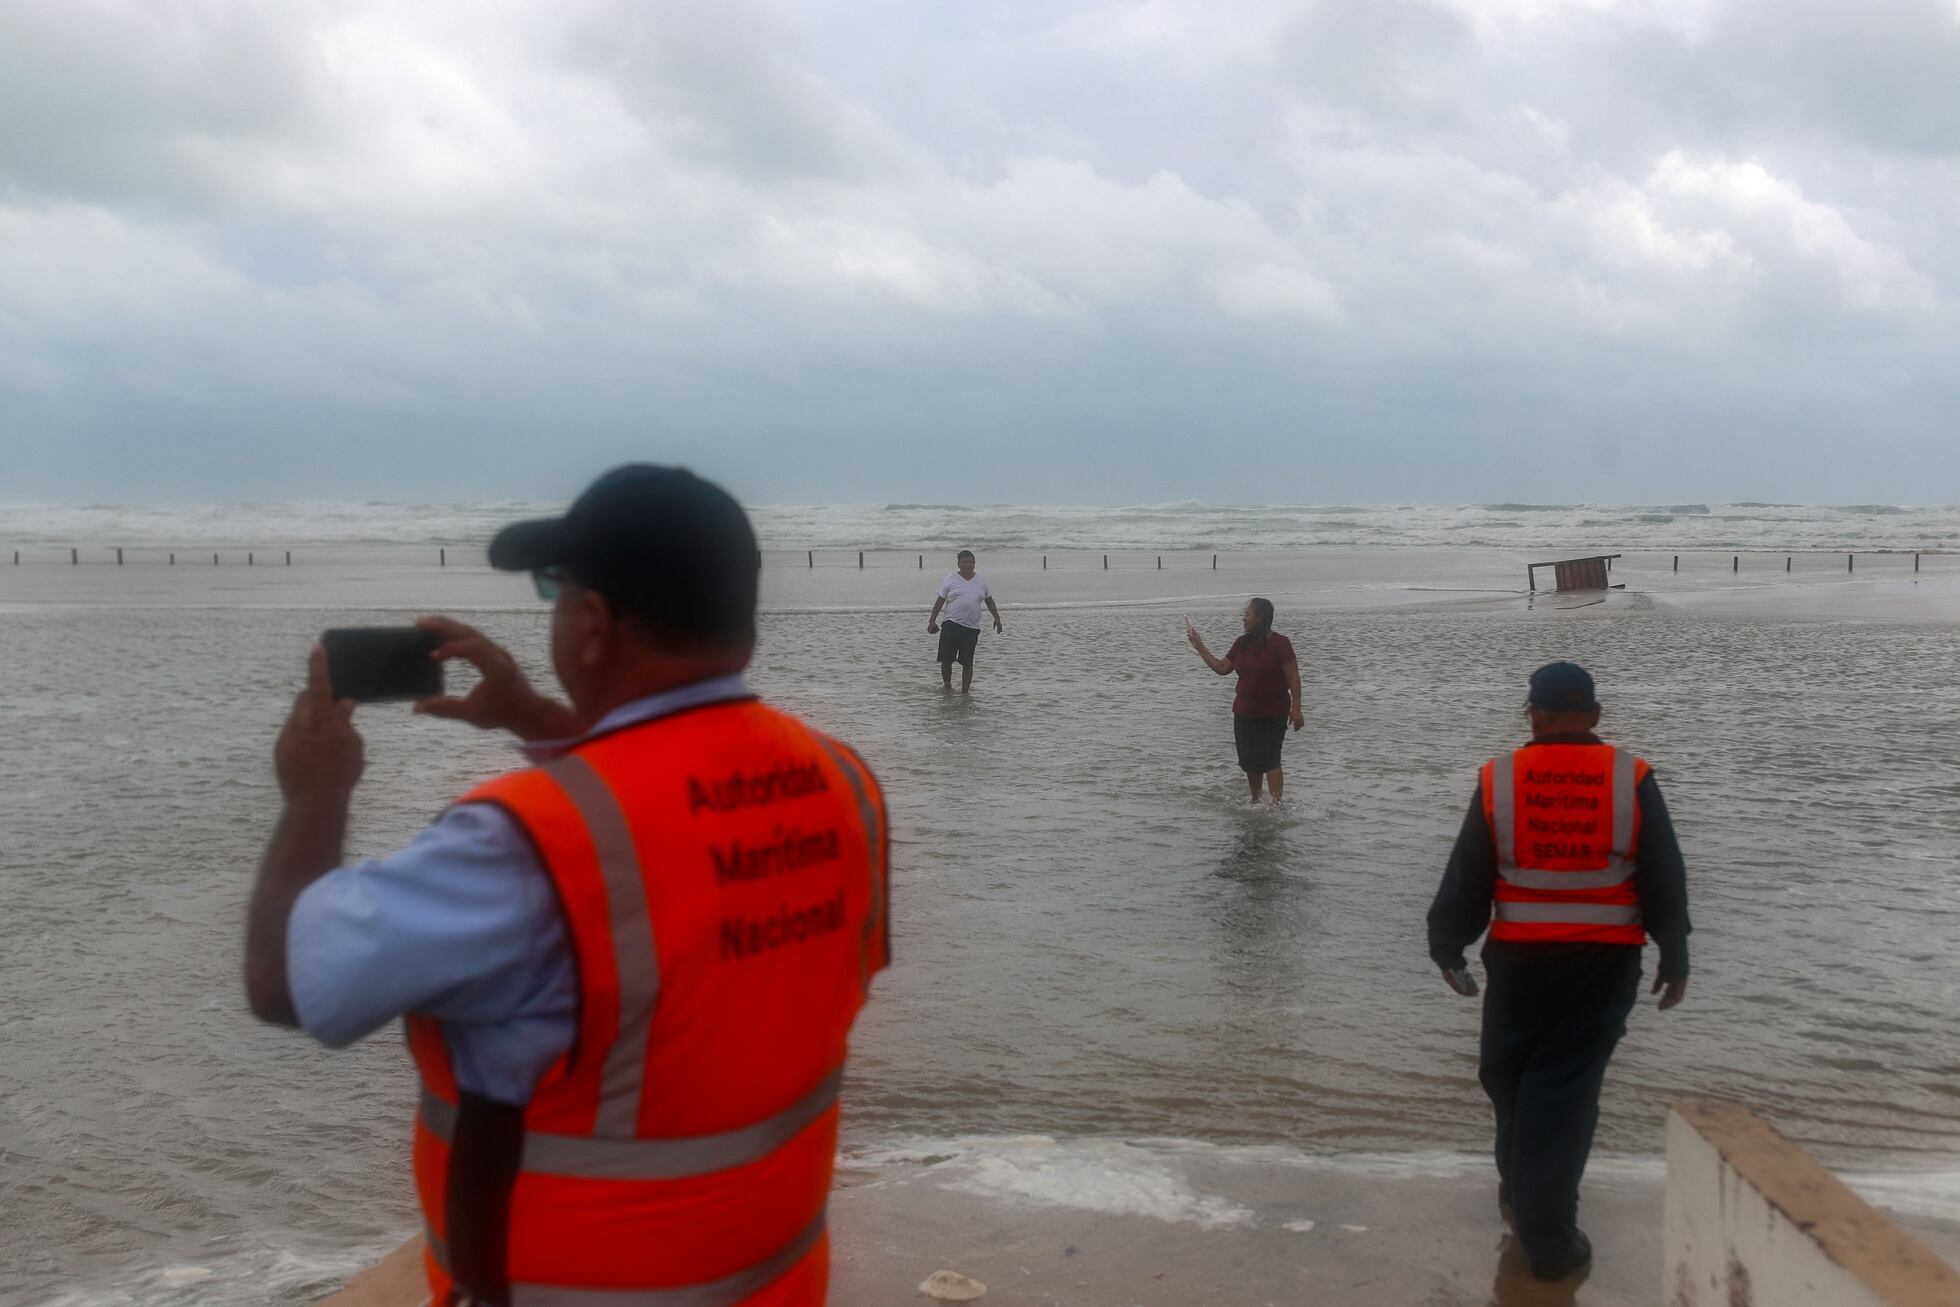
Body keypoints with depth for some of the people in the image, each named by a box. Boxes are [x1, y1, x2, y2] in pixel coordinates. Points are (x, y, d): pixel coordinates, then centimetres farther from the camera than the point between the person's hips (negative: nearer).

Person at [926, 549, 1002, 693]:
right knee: (946, 659, -3)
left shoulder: (981, 580, 10)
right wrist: (932, 621, 1)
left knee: (967, 663, 1)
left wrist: (997, 617, 16)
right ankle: (946, 684, 19)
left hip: (972, 628, 1)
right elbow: (940, 601, 4)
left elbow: (989, 600, 20)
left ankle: (964, 692, 10)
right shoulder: (951, 579, 2)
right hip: (951, 625, -1)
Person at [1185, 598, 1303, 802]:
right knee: (1249, 761, 12)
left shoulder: (1279, 644, -13)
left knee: (1270, 760, -12)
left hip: (1273, 715, -6)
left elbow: (1293, 678, -13)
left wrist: (1296, 709, -17)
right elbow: (1222, 668, 11)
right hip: (1244, 713, 7)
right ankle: (1255, 801, 27)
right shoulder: (1242, 643, 6)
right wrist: (1199, 647, 8)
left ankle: (1276, 803, -14)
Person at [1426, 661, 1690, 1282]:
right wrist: (1675, 957, 10)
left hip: (1519, 955, 0)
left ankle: (1522, 1193, 35)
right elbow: (1665, 878, 1)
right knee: (1567, 1087, 1)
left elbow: (1466, 877, 1)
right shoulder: (1630, 779, -3)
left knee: (1509, 1074, 19)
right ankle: (1547, 1234, 1)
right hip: (1605, 960, 0)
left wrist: (1447, 948, 11)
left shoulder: (1498, 780, -3)